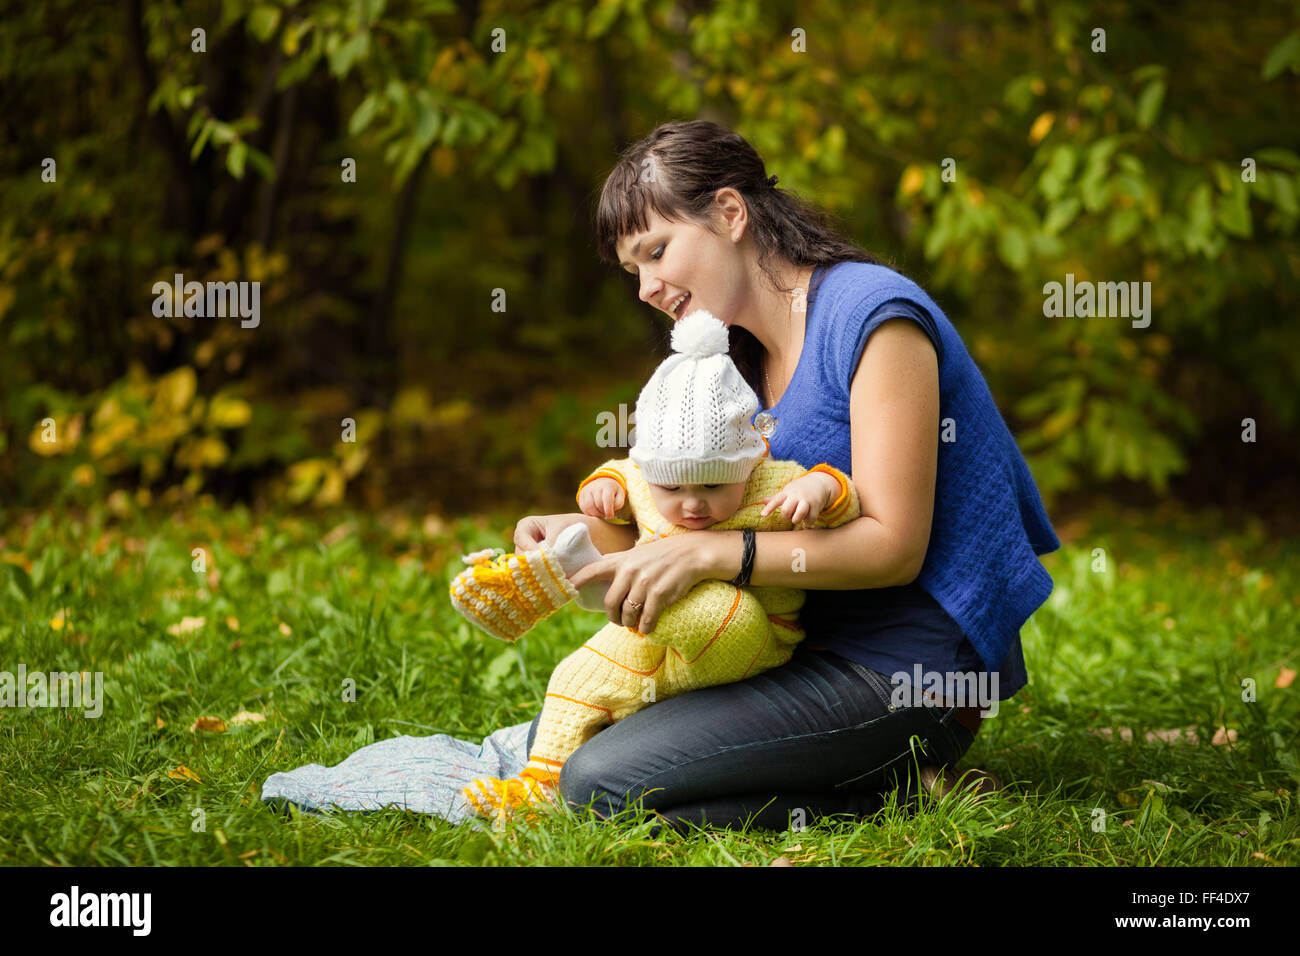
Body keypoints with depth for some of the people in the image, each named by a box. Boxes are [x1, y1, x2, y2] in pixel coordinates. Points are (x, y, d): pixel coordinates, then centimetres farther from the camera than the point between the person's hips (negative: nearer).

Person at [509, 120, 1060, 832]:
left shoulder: (872, 315, -15)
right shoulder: (745, 356, 14)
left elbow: (893, 546, -20)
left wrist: (705, 554, -26)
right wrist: (594, 531, -8)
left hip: (907, 674, -10)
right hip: (817, 652, 10)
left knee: (600, 784, -17)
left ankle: (889, 793, -7)